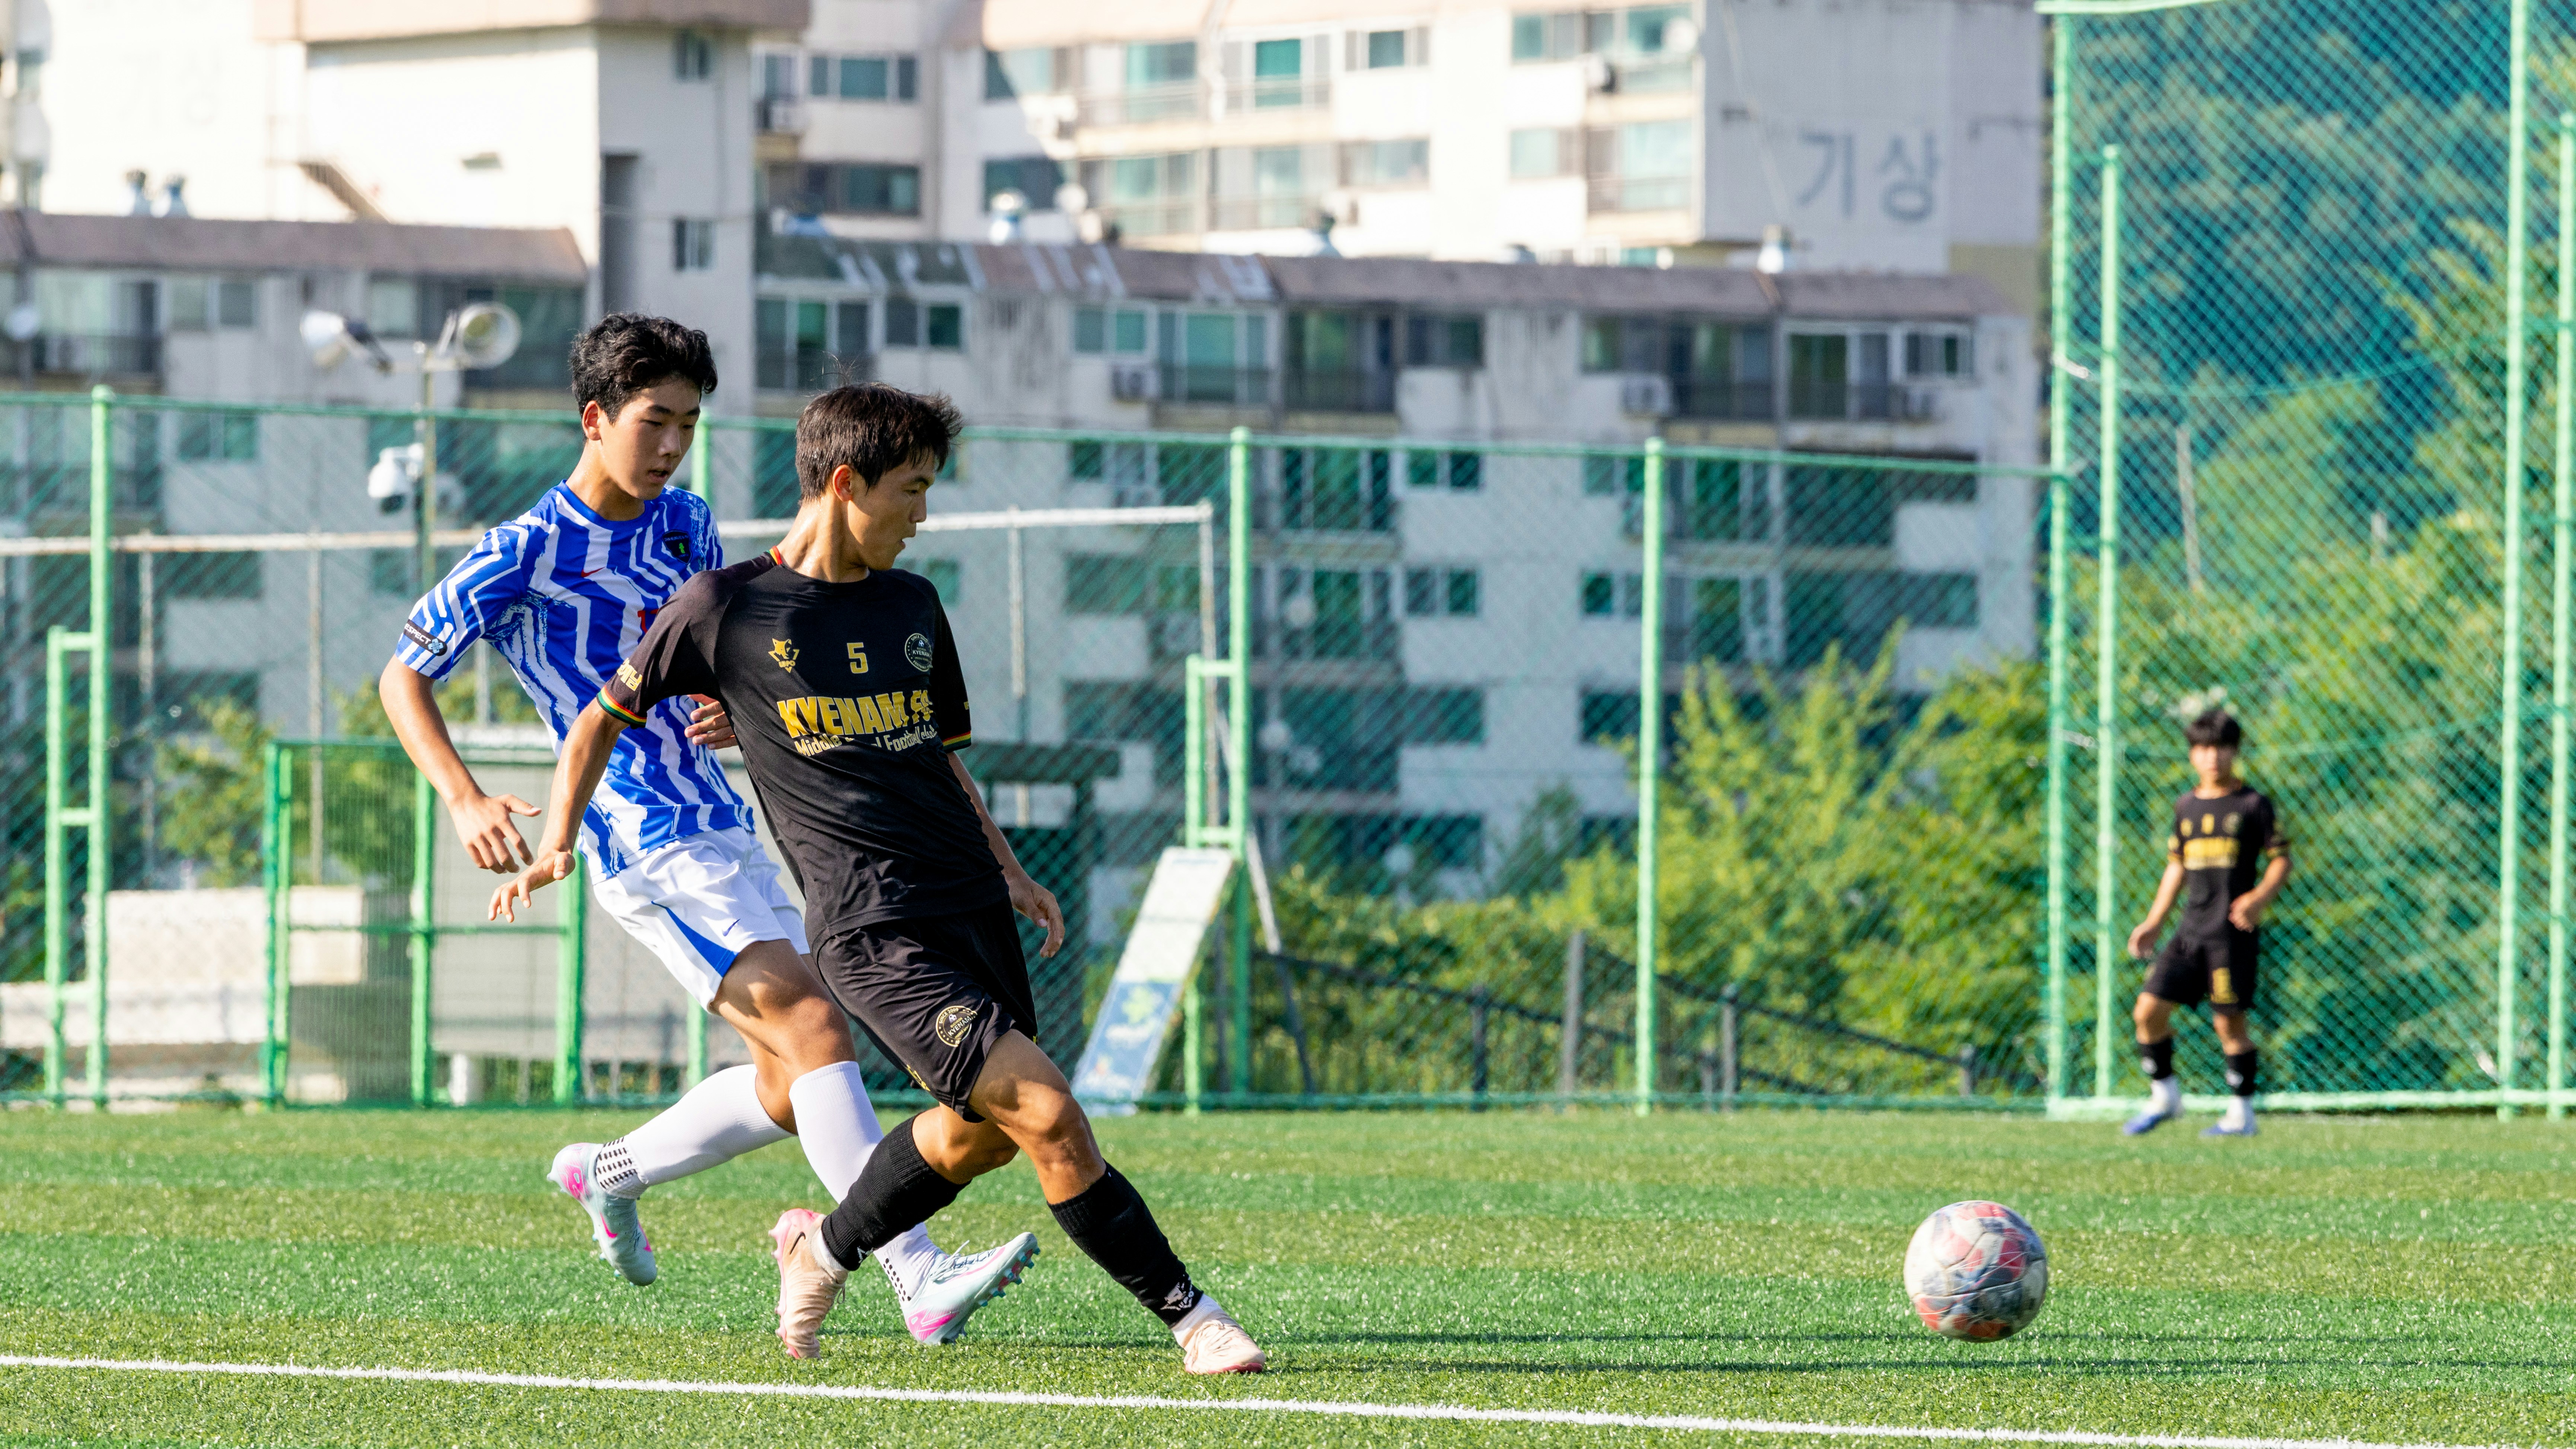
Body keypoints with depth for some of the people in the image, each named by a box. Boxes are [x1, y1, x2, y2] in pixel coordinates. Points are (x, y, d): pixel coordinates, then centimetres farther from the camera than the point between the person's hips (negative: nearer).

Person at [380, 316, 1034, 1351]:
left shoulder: (685, 523, 12)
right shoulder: (526, 554, -8)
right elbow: (404, 678, -3)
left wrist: (739, 711, 0)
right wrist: (464, 801, -18)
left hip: (723, 830, 8)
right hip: (648, 846, -8)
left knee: (792, 1087, 9)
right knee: (814, 1027, -22)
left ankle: (610, 1174, 32)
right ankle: (923, 1284, -30)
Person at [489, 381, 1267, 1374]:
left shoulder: (911, 608, 14)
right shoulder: (725, 609, -2)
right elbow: (604, 720, 10)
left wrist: (1010, 873, 16)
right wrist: (557, 845, 1)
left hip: (973, 911, 7)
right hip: (876, 935, -7)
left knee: (984, 1129, 16)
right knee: (1045, 1113, -17)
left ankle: (826, 1246, 40)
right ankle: (1186, 1314, -9)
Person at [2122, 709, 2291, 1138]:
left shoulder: (2252, 805, -1)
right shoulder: (2187, 807, 14)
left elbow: (2281, 860, -1)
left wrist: (2260, 897, -18)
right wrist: (2155, 922, 18)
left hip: (2232, 931, -5)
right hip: (2191, 929, 5)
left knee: (2229, 1022, -6)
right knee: (2149, 1009, -2)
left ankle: (2242, 1113, 4)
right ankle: (2164, 1097, 13)